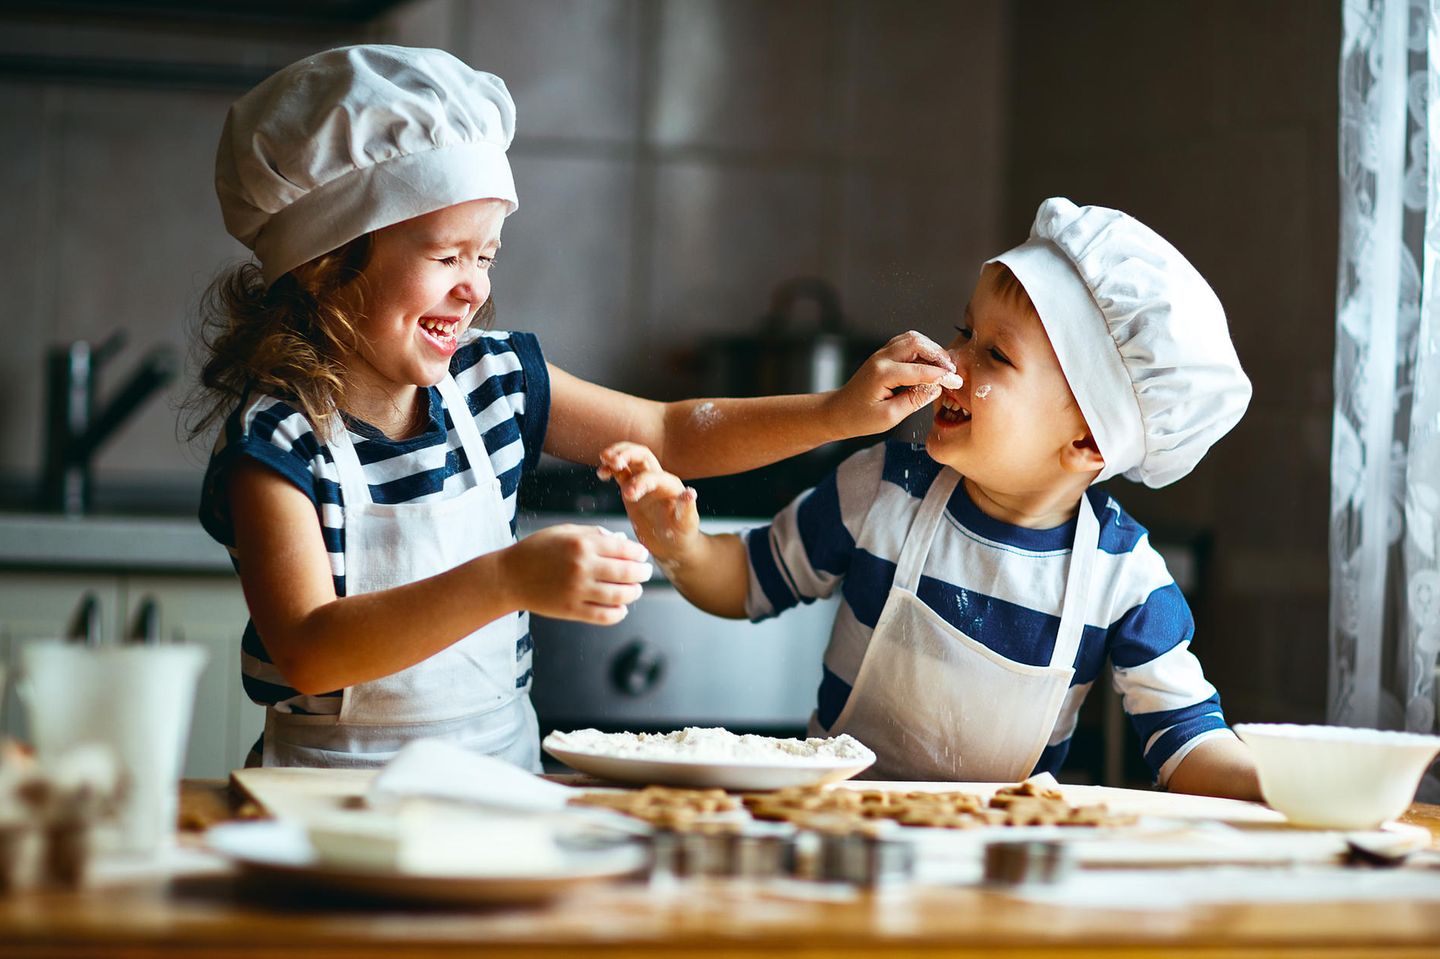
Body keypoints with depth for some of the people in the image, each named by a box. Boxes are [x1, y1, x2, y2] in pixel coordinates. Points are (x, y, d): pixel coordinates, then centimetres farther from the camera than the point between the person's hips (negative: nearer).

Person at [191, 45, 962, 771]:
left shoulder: (494, 378, 6)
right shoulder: (276, 437, -13)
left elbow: (671, 435, 19)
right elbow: (306, 654, -24)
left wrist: (842, 412, 6)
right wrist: (508, 581, -33)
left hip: (502, 767, 5)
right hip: (338, 794, -5)